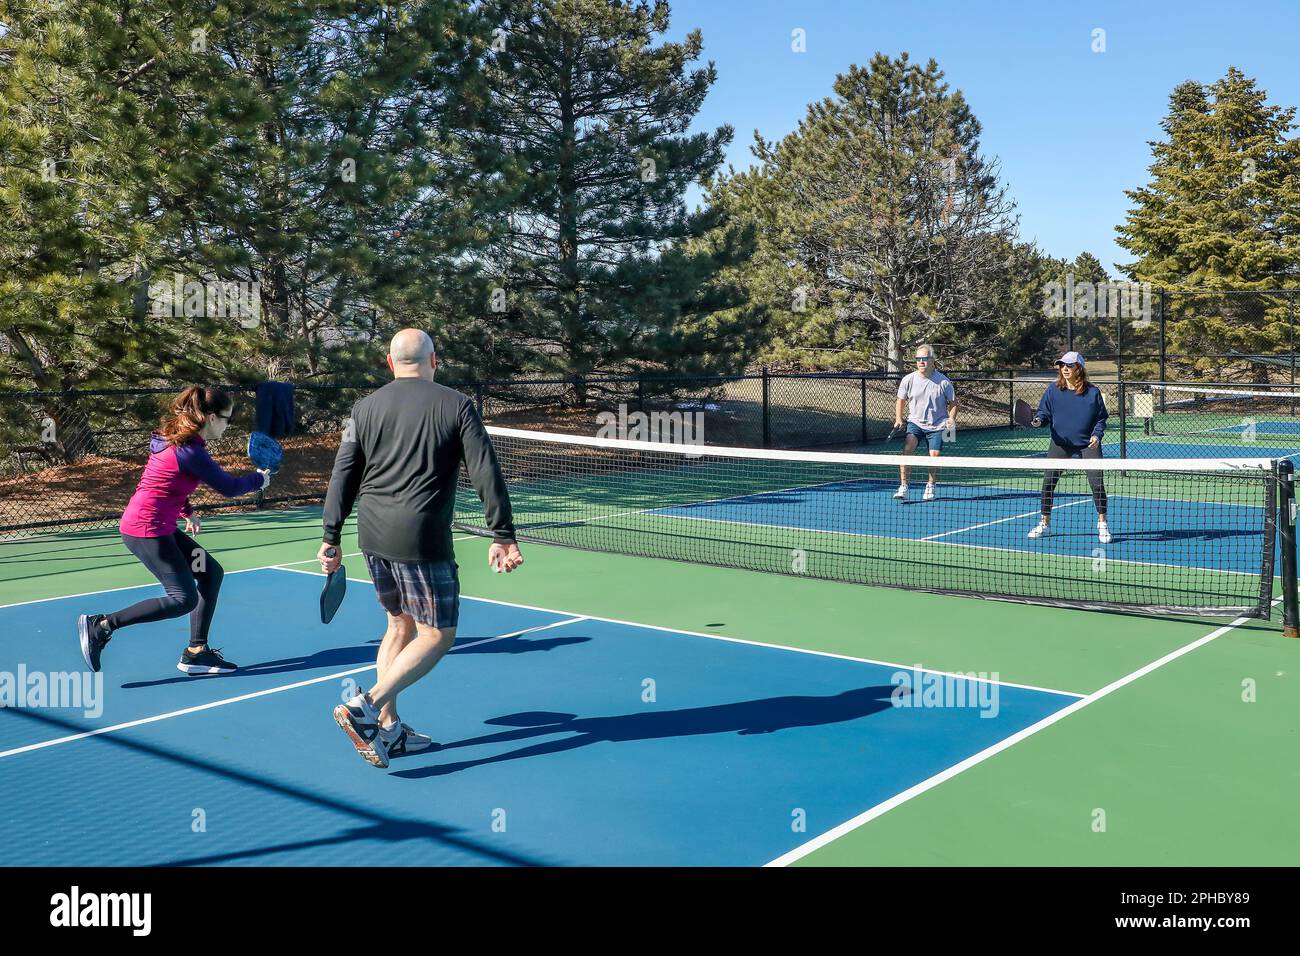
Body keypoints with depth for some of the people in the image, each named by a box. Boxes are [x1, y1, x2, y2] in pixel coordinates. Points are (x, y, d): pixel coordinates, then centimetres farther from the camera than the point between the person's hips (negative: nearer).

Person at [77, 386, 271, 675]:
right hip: (147, 530, -10)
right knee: (184, 599, -10)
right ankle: (101, 626, -5)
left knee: (211, 572, 12)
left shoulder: (174, 437, 8)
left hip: (159, 527, 10)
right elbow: (229, 487, -12)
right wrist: (260, 479, 6)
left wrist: (188, 512, 21)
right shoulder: (190, 451, -21)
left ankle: (196, 653, 16)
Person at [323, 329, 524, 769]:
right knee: (437, 635, 4)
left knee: (401, 625, 20)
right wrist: (502, 536, -1)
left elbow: (343, 477, 8)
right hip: (422, 539, -6)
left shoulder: (366, 407, 8)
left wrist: (331, 538, 15)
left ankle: (388, 728, 21)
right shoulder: (456, 405, -2)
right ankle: (367, 707, -11)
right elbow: (486, 475, -6)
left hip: (372, 535, 6)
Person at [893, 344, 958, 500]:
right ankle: (903, 487, -20)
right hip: (915, 423, 0)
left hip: (937, 426, 0)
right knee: (907, 448, -23)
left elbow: (953, 403, 4)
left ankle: (930, 487, 19)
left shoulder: (943, 381, -7)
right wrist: (898, 419, -3)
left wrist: (951, 420, -12)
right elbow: (901, 401, 10)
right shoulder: (908, 380, -4)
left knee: (934, 456, -8)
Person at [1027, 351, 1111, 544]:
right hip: (1060, 443, 2)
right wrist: (1039, 420, -17)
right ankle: (1044, 523, 15)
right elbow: (1044, 412, 5)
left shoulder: (1092, 392, -3)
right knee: (1048, 481, 0)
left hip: (1088, 444, -1)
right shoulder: (1053, 390, 0)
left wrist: (1097, 434, -12)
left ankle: (1102, 524, 9)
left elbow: (1101, 418, 4)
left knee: (1096, 482, -7)